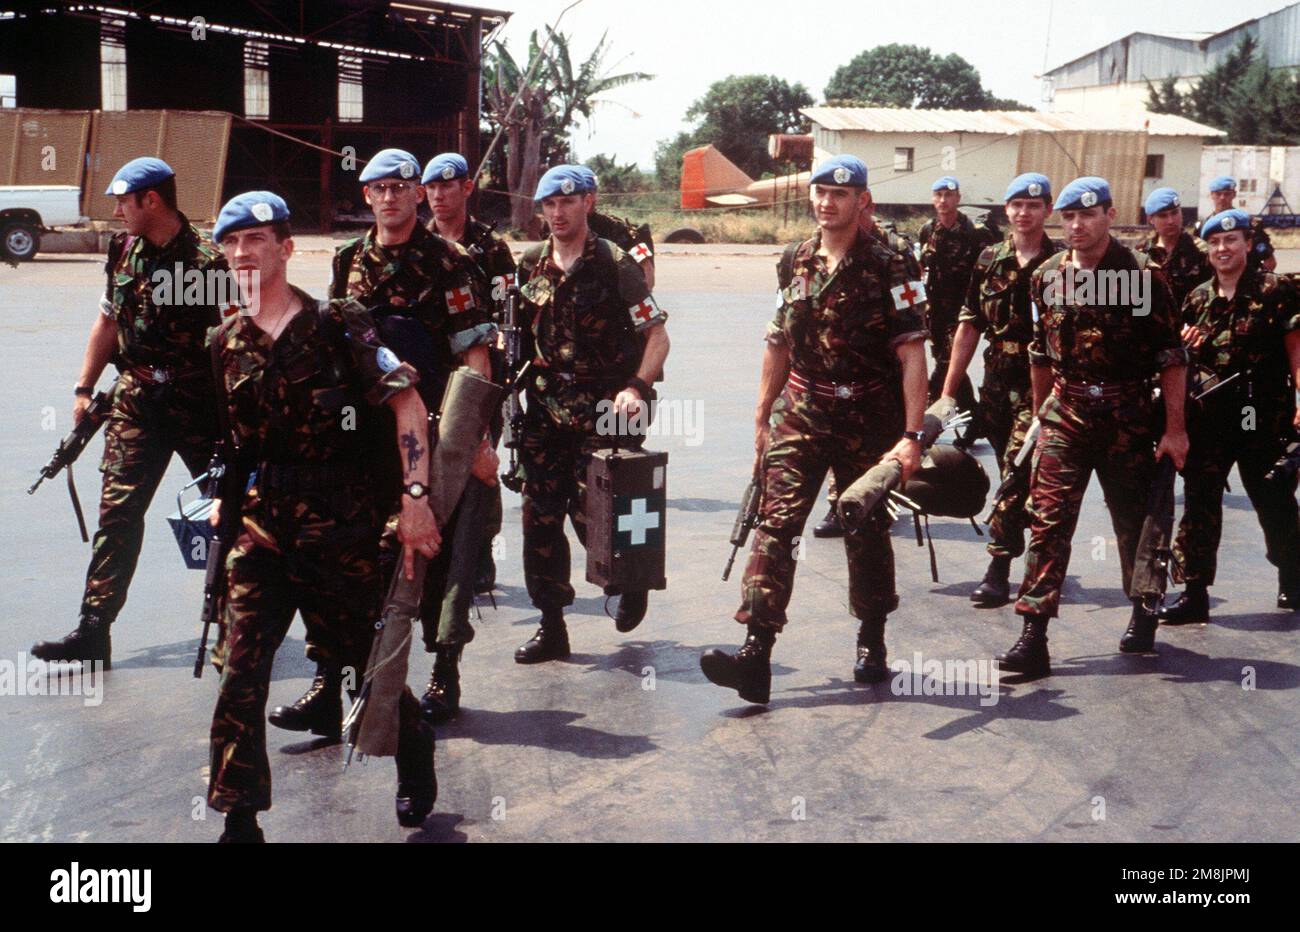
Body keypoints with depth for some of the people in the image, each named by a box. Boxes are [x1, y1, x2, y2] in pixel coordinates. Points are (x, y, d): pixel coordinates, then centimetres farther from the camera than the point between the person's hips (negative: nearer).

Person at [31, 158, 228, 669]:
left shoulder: (206, 259, -13)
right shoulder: (127, 254, 8)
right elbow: (108, 322, 18)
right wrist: (85, 388, 16)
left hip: (198, 404, -5)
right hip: (135, 401, 5)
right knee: (118, 512, 1)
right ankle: (93, 631, 3)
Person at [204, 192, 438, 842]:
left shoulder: (337, 326, -6)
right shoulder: (227, 344, 9)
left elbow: (408, 401, -11)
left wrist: (414, 496, -18)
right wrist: (223, 499, 9)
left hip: (339, 525, -4)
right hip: (260, 523, 4)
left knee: (364, 659, 9)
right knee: (240, 670, -5)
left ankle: (414, 752, 38)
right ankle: (239, 819, 3)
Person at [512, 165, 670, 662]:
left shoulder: (613, 264, -5)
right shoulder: (530, 266, 10)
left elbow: (657, 335, -7)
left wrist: (637, 388, -21)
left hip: (600, 414, -5)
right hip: (543, 414, 5)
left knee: (591, 514, -8)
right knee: (539, 517, 2)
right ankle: (551, 626, 13)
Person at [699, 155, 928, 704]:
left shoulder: (886, 269, -6)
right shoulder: (797, 263, 9)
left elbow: (912, 355, -10)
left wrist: (912, 436, -17)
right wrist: (761, 418, 15)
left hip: (867, 422, -3)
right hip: (800, 413, 3)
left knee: (867, 533, 11)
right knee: (775, 524, -11)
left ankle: (871, 641, 31)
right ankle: (756, 654, -16)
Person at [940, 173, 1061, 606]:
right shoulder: (989, 260, 8)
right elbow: (969, 327, 10)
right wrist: (948, 391, 8)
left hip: (1040, 387, -5)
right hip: (997, 387, 5)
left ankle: (998, 572, -9)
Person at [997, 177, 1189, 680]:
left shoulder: (1142, 277, -7)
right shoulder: (1047, 277, 5)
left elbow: (1171, 356, -5)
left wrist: (1175, 428, -8)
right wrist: (1040, 414, 19)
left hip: (1128, 416, -2)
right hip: (1066, 413, 2)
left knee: (1133, 520, 10)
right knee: (1048, 520, -8)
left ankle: (1143, 615, 34)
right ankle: (1033, 638, -10)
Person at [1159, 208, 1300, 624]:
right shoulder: (1197, 300, 9)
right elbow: (1181, 359, 18)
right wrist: (1184, 346, -4)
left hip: (1264, 418, -3)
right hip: (1209, 418, 4)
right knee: (1200, 504, 2)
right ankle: (1194, 594, 8)